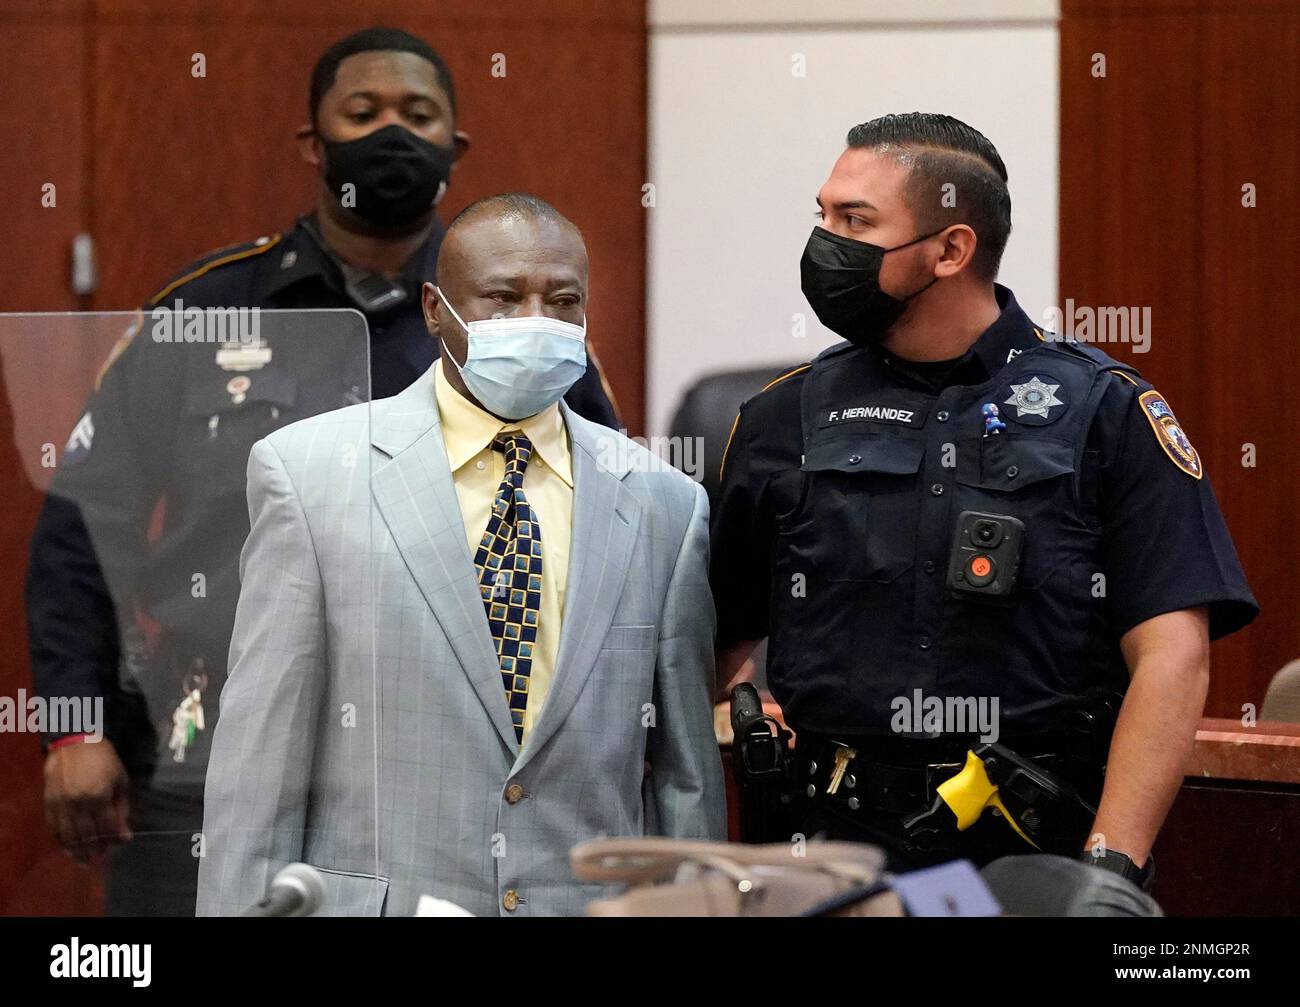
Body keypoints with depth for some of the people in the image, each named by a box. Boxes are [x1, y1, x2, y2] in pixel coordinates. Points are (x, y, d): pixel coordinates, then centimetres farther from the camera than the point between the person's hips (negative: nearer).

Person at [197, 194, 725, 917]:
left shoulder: (664, 504, 5)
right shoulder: (307, 472, -2)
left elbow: (687, 780, 9)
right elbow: (260, 758, -3)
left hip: (594, 901, 2)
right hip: (379, 900, -2)